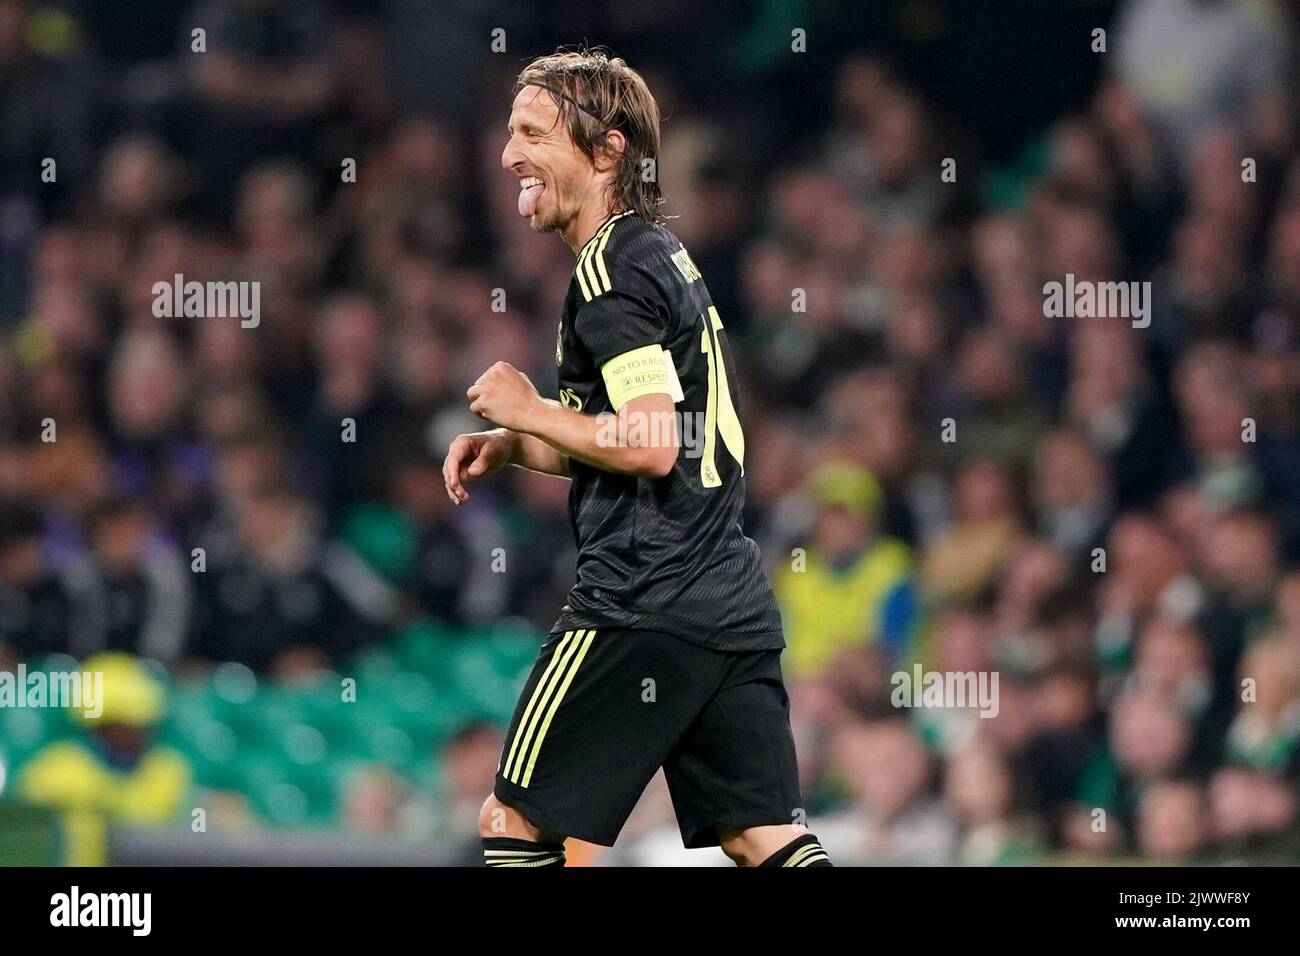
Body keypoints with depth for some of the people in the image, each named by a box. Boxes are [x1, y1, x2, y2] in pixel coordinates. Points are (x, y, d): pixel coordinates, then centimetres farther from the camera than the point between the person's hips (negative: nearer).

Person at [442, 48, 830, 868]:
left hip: (643, 607, -9)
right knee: (767, 841, 4)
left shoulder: (612, 268, -11)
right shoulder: (663, 255, 19)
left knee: (514, 823, 2)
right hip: (733, 606, 9)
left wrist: (527, 411, -8)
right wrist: (508, 447, 17)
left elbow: (651, 446, -21)